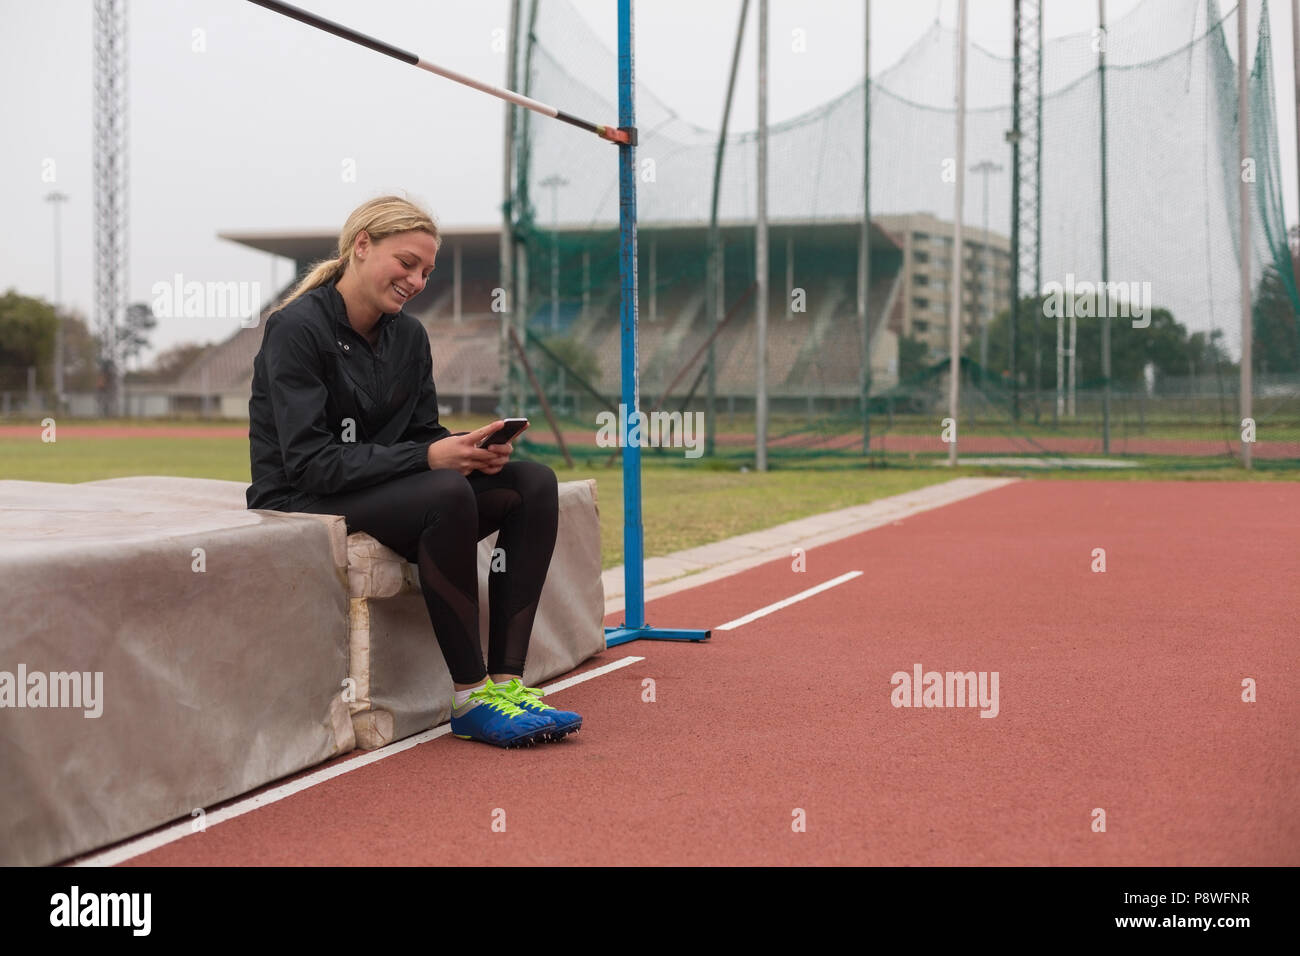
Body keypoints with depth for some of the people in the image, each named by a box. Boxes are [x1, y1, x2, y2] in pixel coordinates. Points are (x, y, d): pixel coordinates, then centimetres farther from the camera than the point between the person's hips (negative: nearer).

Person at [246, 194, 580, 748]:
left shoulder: (409, 336, 9)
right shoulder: (296, 328, -14)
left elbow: (424, 433, 12)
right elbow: (310, 463, -21)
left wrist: (469, 449, -13)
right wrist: (427, 457, -26)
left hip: (388, 493, 8)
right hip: (301, 506, -8)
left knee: (534, 483, -11)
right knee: (448, 492, -34)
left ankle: (506, 681, -20)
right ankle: (471, 699, -27)